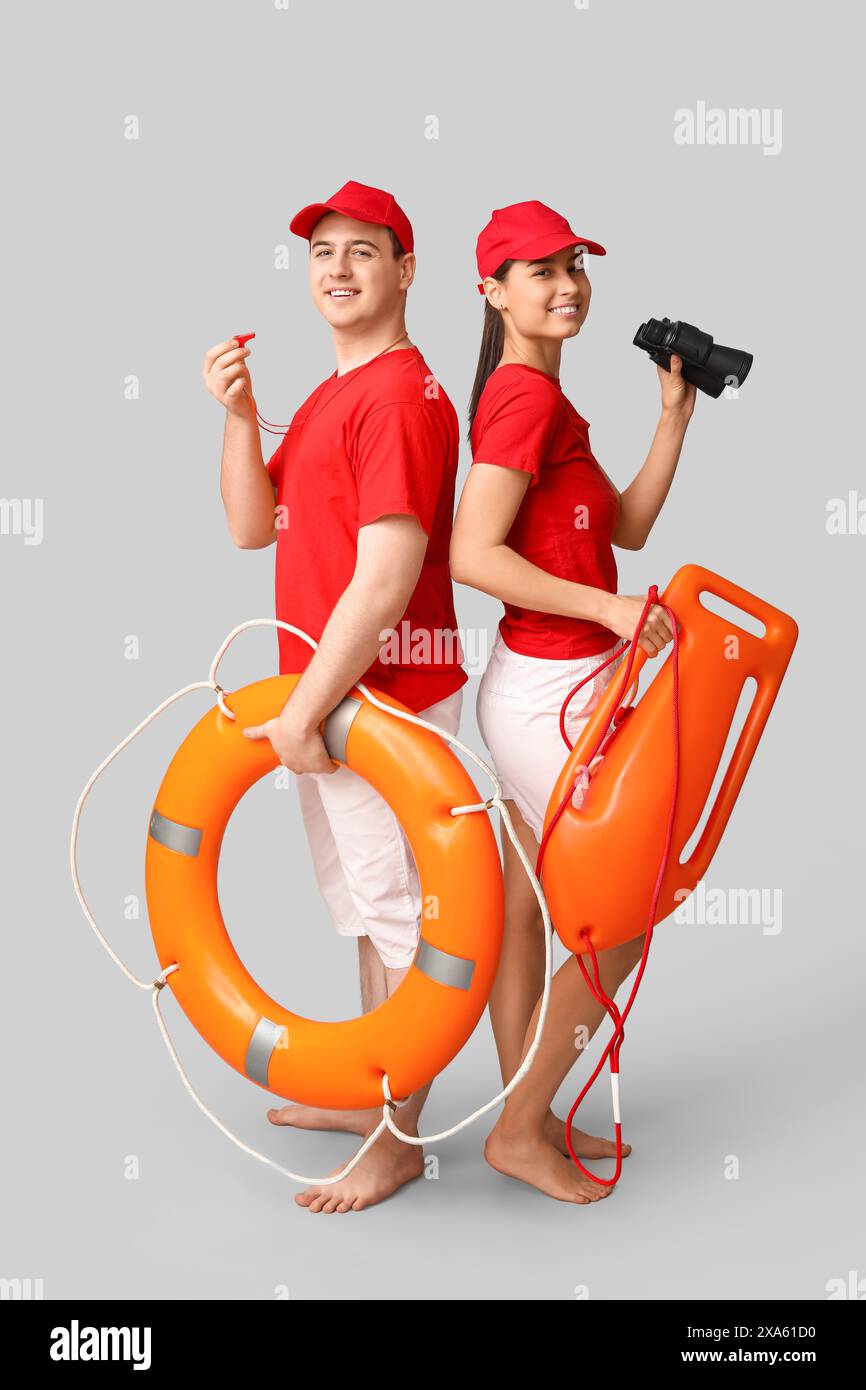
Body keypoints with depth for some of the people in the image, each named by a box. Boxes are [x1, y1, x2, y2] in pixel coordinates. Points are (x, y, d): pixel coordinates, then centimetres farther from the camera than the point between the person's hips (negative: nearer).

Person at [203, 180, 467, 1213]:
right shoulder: (333, 396, 16)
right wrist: (239, 414, -2)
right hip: (326, 693, 10)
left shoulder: (401, 394, -16)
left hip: (385, 699, -10)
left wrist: (303, 709, -20)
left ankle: (398, 1140, 15)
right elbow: (253, 526, 13)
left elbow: (387, 576, -23)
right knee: (364, 904, 20)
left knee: (398, 910, 1)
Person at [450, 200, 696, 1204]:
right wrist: (609, 609, -21)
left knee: (524, 914, 15)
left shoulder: (536, 398, 15)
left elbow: (627, 526, 13)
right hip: (553, 695, -10)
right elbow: (472, 555, -23)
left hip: (536, 687, 10)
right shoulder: (528, 396, -16)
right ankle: (519, 1131, 14)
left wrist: (675, 415, 9)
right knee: (619, 923, 1)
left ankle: (527, 1116, 28)